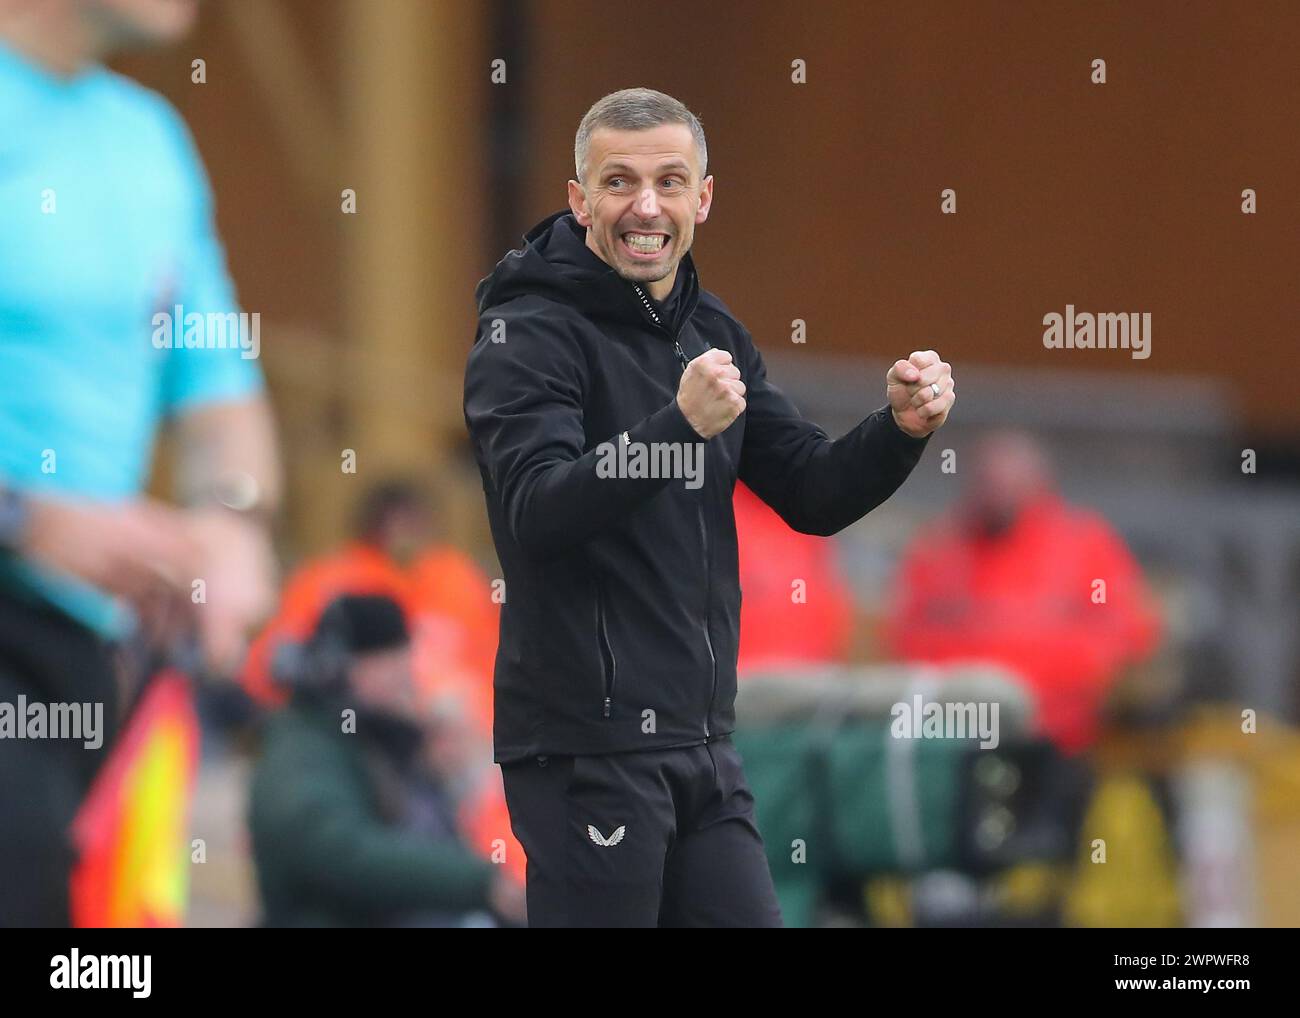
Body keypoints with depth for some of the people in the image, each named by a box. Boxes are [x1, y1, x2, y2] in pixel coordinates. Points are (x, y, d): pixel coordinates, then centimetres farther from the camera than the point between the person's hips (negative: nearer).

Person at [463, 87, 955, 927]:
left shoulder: (711, 334, 15)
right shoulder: (530, 333, -9)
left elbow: (812, 495, 14)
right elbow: (538, 511, -24)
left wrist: (901, 432, -5)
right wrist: (680, 425, -36)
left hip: (703, 745, 8)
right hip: (586, 748, -8)